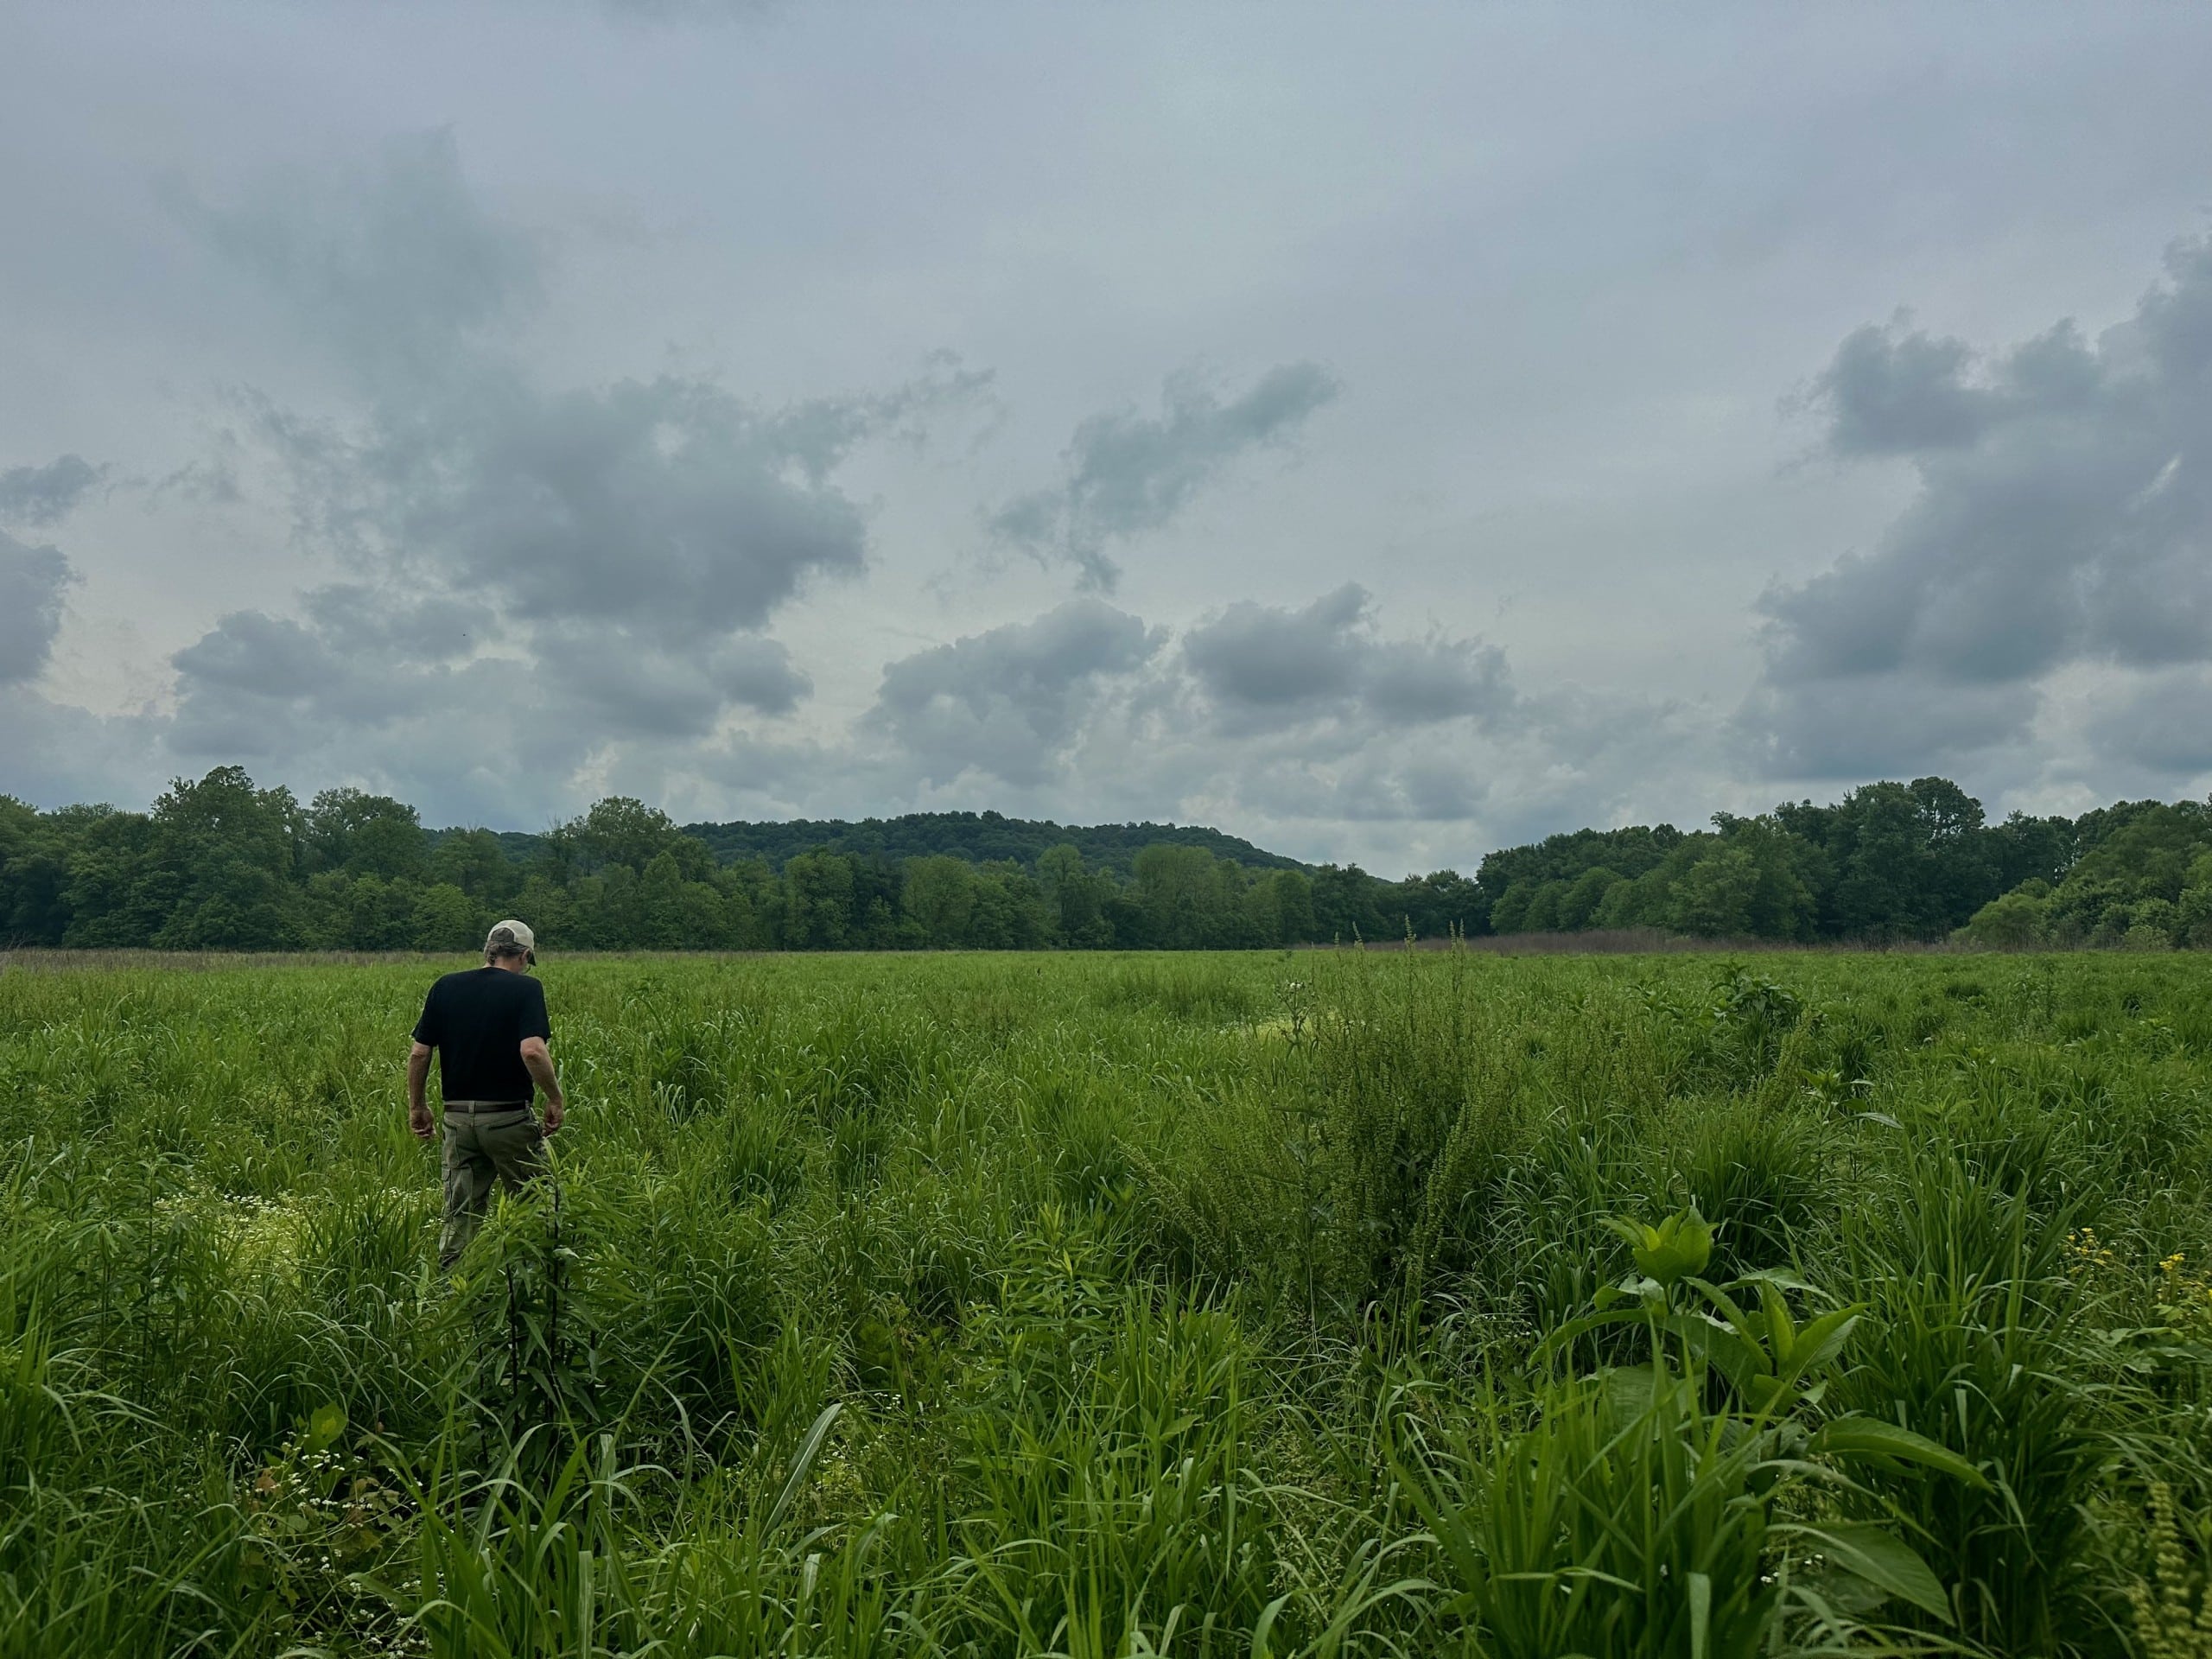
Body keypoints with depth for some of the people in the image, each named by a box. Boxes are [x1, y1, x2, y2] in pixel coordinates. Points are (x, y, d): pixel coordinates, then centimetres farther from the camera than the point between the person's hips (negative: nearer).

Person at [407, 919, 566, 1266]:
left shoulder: (445, 987, 6)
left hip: (457, 1117, 4)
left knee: (460, 1216, 10)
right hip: (509, 1117, -4)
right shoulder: (525, 988, -9)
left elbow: (418, 1054, 4)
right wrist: (556, 1099, -10)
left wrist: (417, 1105, 15)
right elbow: (532, 1051, -22)